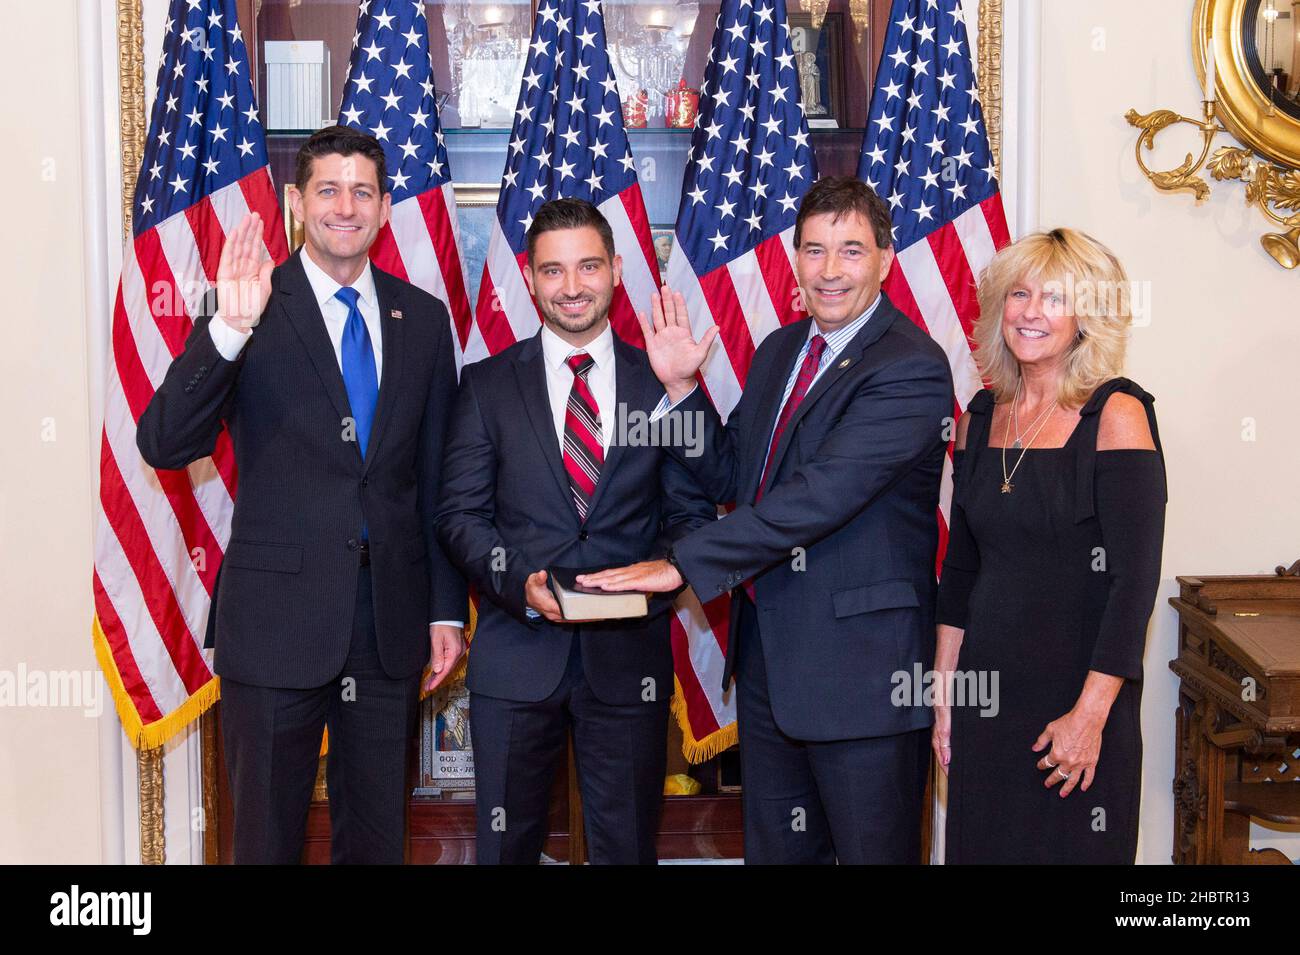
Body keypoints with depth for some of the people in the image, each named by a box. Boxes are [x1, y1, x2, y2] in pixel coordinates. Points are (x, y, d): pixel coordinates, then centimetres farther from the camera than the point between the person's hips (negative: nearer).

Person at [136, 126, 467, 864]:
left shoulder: (423, 318, 7)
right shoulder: (251, 309, -5)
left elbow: (437, 476, 11)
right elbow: (165, 446, -16)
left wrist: (447, 609, 8)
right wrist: (228, 330, -29)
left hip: (391, 621, 3)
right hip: (277, 617, -3)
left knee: (378, 834, 15)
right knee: (269, 834, 10)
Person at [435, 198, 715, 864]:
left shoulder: (660, 382, 4)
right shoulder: (486, 385, 4)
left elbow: (692, 512, 5)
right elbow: (460, 513, 1)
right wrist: (519, 581, -16)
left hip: (629, 656, 0)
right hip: (516, 655, 0)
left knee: (627, 846, 12)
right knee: (505, 844, 11)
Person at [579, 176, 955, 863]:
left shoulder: (912, 369, -17)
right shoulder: (779, 350, 10)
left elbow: (820, 494, -26)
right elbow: (733, 478, 13)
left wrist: (683, 564, -26)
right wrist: (683, 387, -3)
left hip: (860, 662, -7)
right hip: (766, 651, 8)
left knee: (872, 850, 7)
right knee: (774, 848, 19)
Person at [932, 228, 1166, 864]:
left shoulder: (1116, 414, -10)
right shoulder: (981, 417, 6)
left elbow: (1135, 578, -14)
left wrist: (1090, 714, -18)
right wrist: (944, 690, 7)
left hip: (1080, 689, -5)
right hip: (985, 686, 5)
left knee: (1074, 846, 7)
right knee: (982, 845, 13)